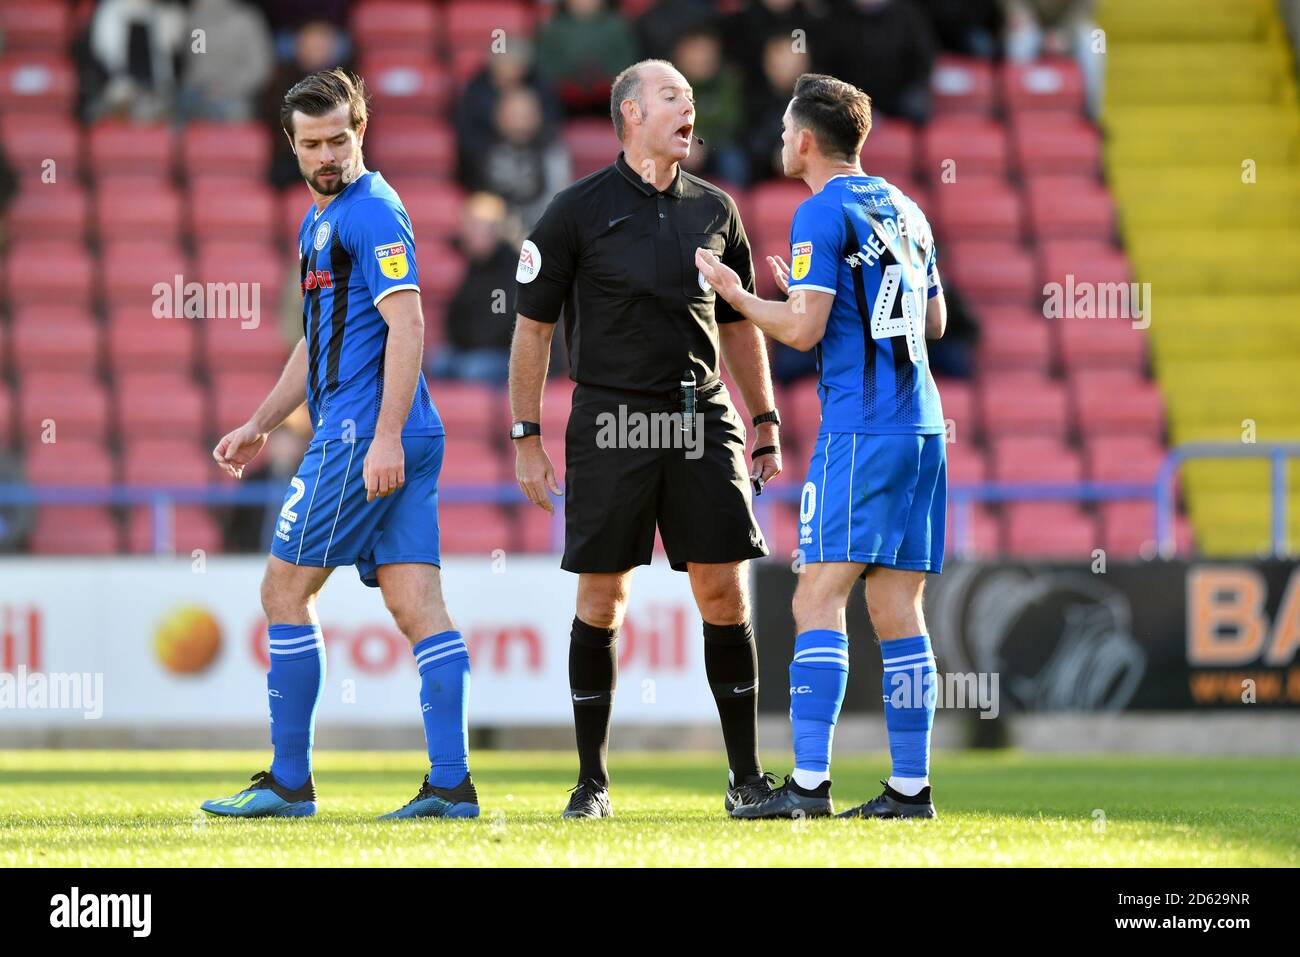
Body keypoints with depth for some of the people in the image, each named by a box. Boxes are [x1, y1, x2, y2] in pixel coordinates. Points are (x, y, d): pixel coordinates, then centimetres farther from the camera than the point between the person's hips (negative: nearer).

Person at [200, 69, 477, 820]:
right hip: (403, 442, 9)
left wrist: (385, 435, -24)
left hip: (363, 436, -9)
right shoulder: (320, 221, 22)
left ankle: (289, 782, 3)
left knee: (285, 588, -2)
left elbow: (406, 324, -18)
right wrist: (260, 426, 29)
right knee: (417, 603, 1)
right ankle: (452, 784, -5)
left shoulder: (372, 212, -9)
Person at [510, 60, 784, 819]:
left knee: (726, 591, -1)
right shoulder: (579, 210, -1)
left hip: (702, 416, 3)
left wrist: (767, 427, 16)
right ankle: (593, 780, 10)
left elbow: (741, 327, 19)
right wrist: (527, 437, -2)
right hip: (611, 420, -3)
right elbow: (533, 327, 2)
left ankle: (747, 778, 6)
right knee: (603, 598, 0)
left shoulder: (714, 209, 11)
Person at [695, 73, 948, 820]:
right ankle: (911, 784, 5)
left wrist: (736, 293, 4)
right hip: (923, 427, 8)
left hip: (860, 429, -8)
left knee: (819, 601, -9)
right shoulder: (903, 210, 17)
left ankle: (811, 782, -16)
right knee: (898, 611, 8)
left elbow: (803, 330, -13)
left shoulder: (823, 213, -7)